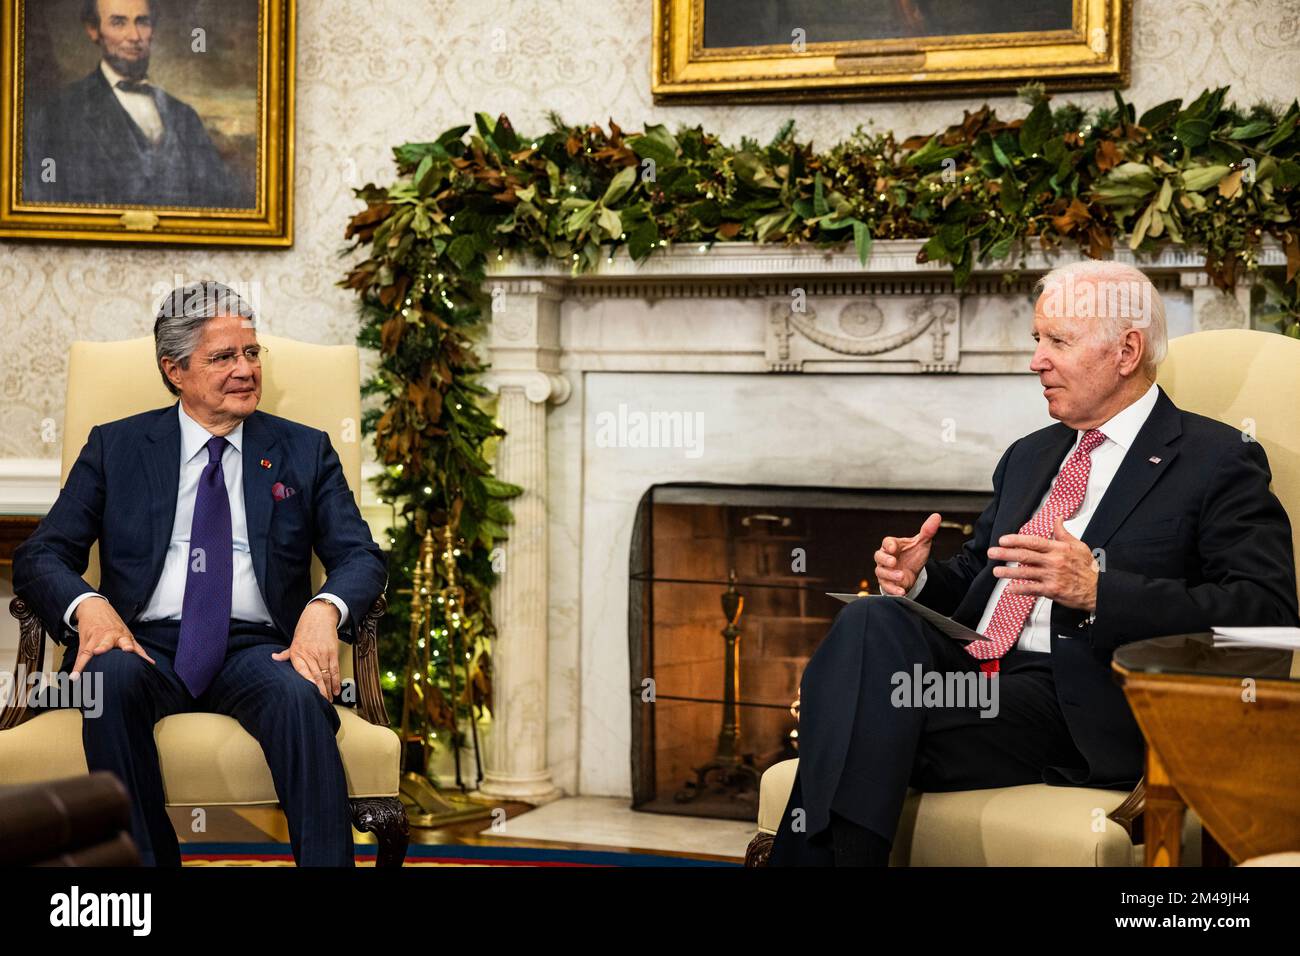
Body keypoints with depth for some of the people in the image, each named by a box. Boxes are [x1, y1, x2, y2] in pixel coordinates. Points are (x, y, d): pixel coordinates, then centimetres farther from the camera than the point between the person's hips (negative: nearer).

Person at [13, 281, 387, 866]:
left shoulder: (304, 451, 16)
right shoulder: (115, 447, 14)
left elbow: (362, 557, 8)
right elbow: (40, 556, 8)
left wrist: (325, 608, -16)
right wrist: (87, 605, -16)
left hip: (256, 649, 0)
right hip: (147, 644, 0)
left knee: (299, 697, -34)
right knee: (111, 678, -34)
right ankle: (146, 858, -24)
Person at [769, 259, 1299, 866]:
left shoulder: (1218, 462, 3)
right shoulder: (1029, 456, 26)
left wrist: (1098, 591, -21)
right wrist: (919, 577, 6)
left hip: (1072, 707, -6)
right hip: (964, 663, 7)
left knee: (874, 725, -31)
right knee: (871, 622, -27)